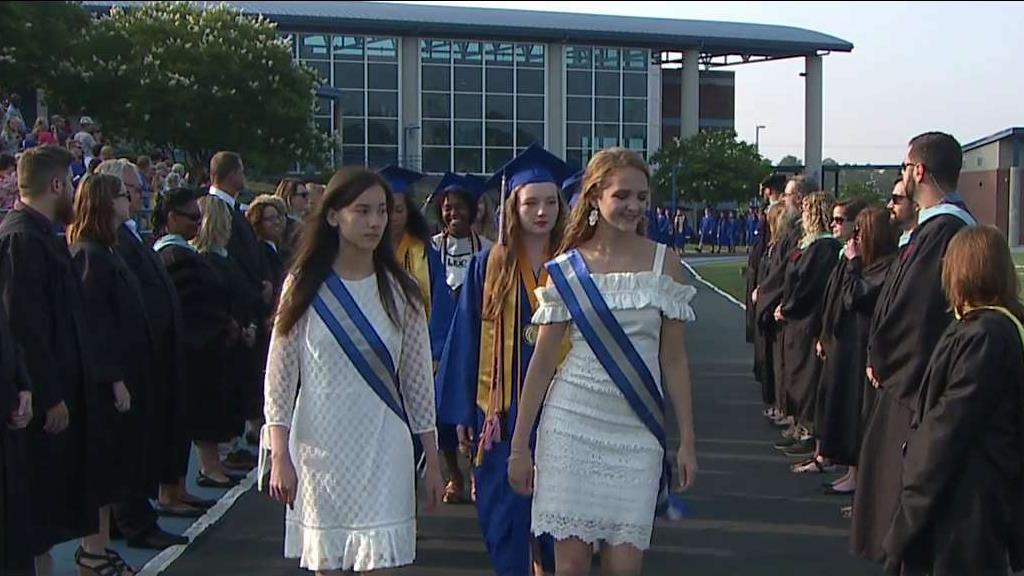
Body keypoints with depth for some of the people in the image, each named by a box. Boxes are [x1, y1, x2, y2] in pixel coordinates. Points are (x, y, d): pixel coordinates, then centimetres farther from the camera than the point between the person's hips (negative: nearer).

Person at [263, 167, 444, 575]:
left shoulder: (400, 293, 4)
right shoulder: (304, 287, 0)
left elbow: (417, 381, 7)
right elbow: (279, 380, 0)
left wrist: (433, 462, 7)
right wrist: (279, 457, -7)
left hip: (382, 452, 0)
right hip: (319, 447, 0)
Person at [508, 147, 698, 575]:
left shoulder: (665, 265, 2)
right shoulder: (566, 269, 1)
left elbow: (674, 359, 4)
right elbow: (543, 359, 3)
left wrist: (687, 440, 2)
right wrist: (519, 446, 3)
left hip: (636, 431, 0)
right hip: (572, 425, 0)